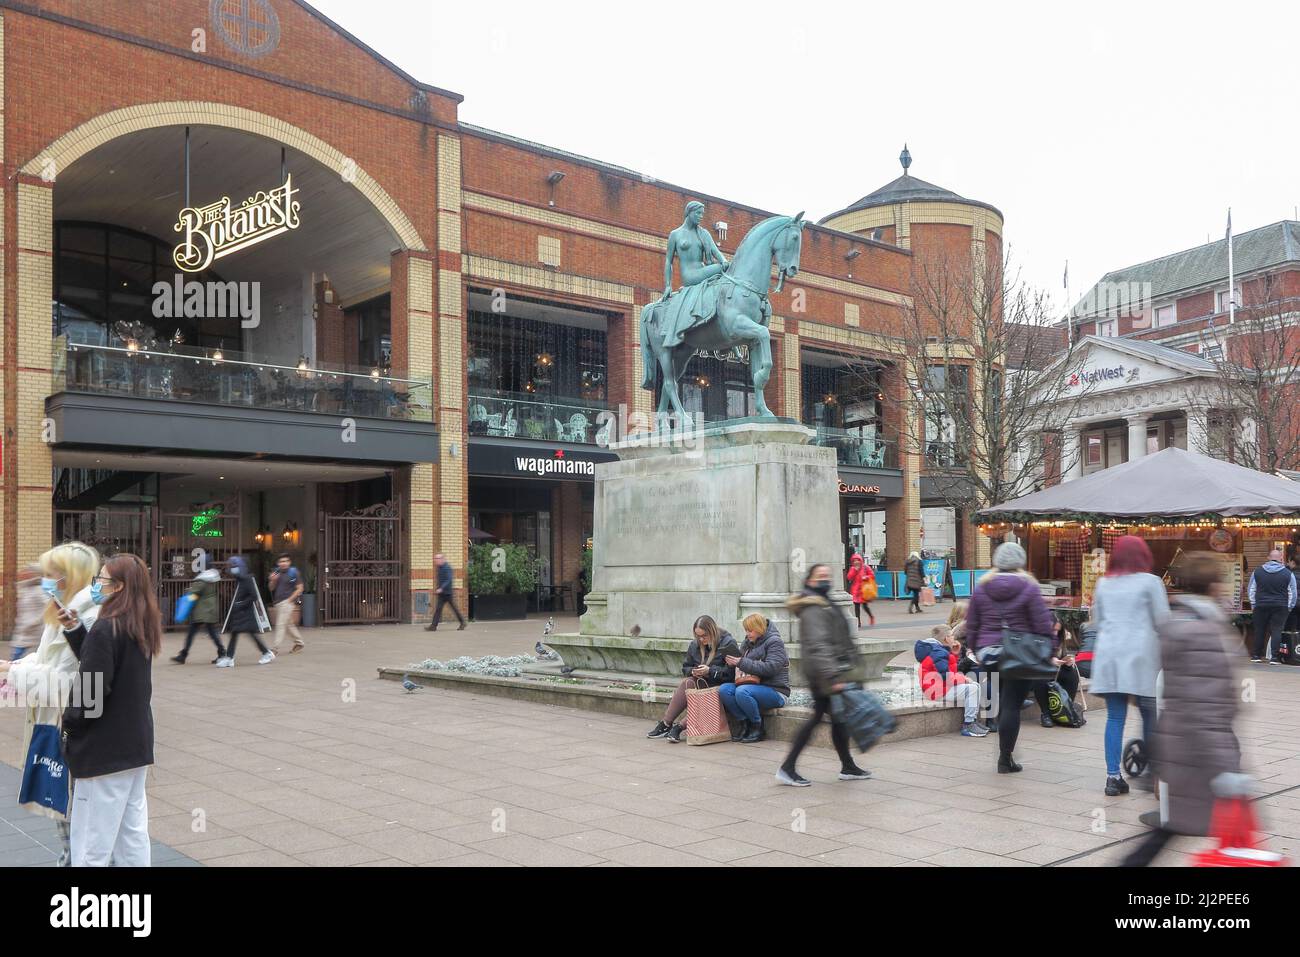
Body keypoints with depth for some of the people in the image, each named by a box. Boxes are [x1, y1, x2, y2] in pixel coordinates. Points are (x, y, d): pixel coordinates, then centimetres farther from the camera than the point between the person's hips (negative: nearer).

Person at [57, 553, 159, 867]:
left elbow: (92, 689, -20)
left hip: (105, 747, -8)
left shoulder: (106, 628, -19)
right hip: (136, 743, 8)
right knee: (133, 831, 14)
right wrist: (76, 629, 4)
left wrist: (69, 721, -3)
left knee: (92, 845, 0)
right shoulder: (142, 627, 7)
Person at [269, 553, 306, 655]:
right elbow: (272, 588, 12)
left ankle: (275, 648, -8)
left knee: (280, 625, -9)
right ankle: (299, 643, 30)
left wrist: (290, 600, -14)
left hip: (287, 602, -7)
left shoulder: (293, 573, -8)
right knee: (289, 624, 16)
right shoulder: (276, 573, 9)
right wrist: (273, 581, -8)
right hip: (278, 602, 7)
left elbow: (299, 588, -9)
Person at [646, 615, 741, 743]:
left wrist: (710, 671, -22)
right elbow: (685, 667, 20)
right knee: (686, 683, -28)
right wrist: (693, 671, -4)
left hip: (720, 685, -6)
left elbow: (732, 671, -15)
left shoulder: (728, 644, -7)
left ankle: (666, 724, -28)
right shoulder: (695, 645, 14)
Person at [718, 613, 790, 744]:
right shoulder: (748, 642, 14)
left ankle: (758, 726, -13)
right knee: (723, 689, -18)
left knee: (742, 691, -33)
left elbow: (770, 668, -21)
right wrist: (732, 662, -3)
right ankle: (744, 723, -9)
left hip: (775, 690, -7)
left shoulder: (774, 642, -7)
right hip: (754, 686, 7)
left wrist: (741, 662, -23)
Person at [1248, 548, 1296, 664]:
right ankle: (1274, 657, -3)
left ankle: (1257, 655, 14)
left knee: (1260, 630, 9)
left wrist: (1253, 605, 14)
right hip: (1280, 607, -1)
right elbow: (1292, 593, 3)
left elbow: (1251, 590, 7)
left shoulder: (1257, 572, 2)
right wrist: (1289, 608, 11)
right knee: (1276, 631, 1)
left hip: (1261, 606, 1)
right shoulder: (1288, 574, -2)